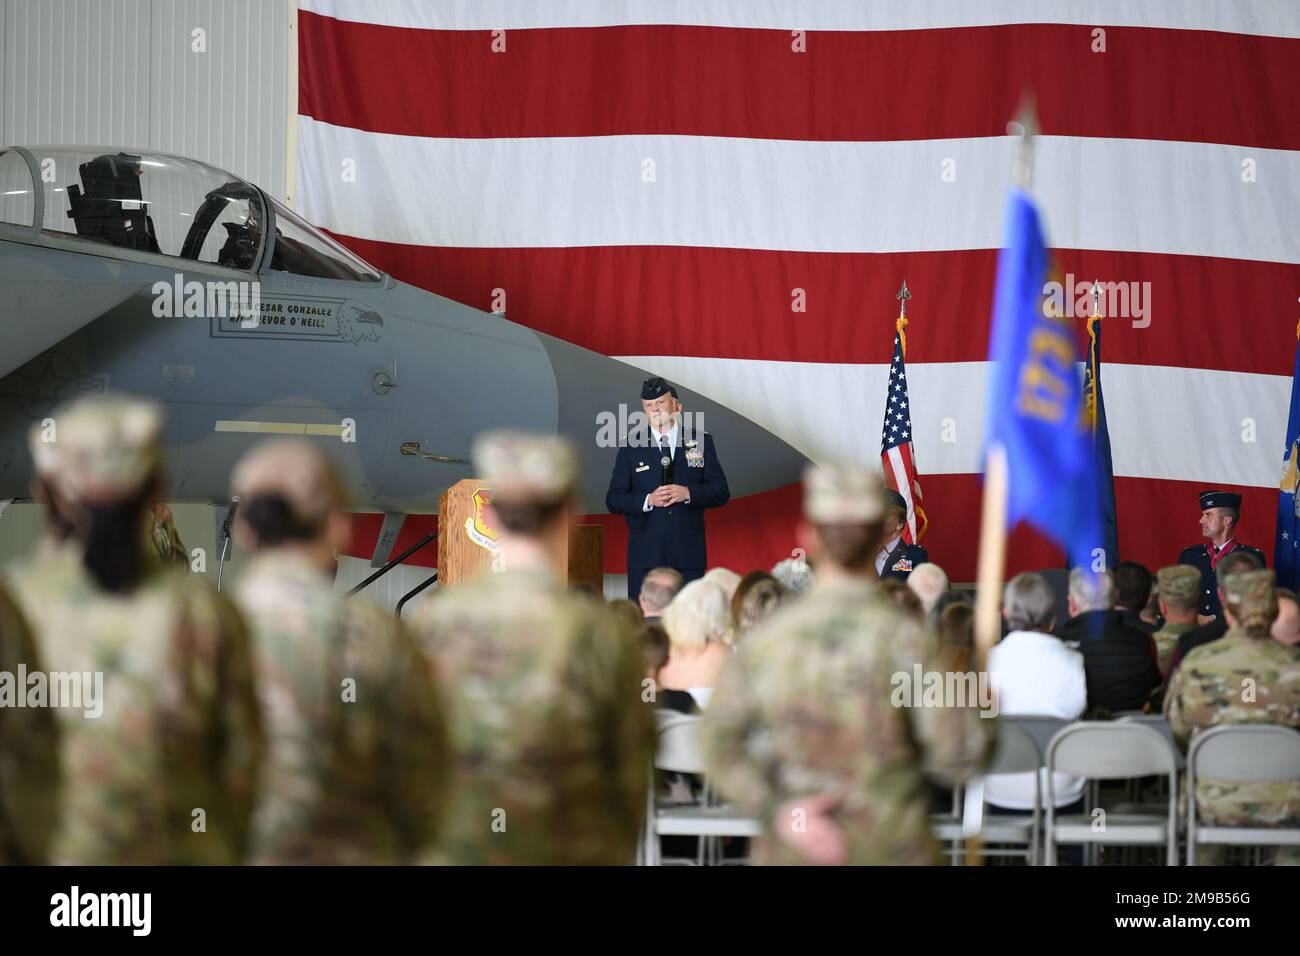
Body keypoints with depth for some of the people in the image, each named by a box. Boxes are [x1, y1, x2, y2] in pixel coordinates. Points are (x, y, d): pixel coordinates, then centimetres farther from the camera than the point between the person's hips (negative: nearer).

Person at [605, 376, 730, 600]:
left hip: (688, 555, 0)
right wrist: (648, 500, -13)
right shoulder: (631, 446, 7)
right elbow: (614, 500, 4)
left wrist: (688, 493, -13)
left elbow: (721, 492, 6)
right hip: (645, 555, 0)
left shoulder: (701, 442, 9)